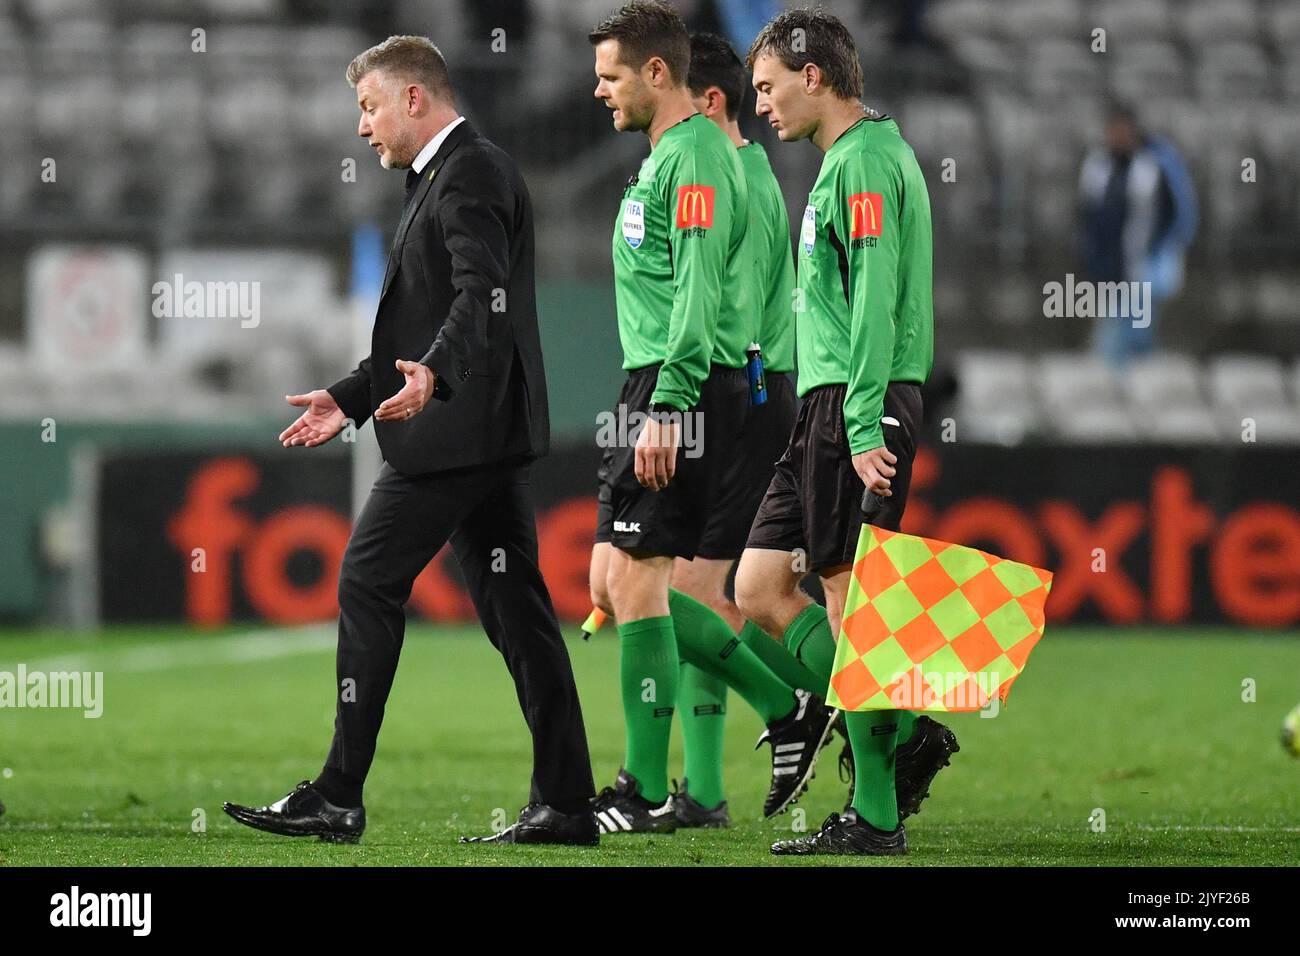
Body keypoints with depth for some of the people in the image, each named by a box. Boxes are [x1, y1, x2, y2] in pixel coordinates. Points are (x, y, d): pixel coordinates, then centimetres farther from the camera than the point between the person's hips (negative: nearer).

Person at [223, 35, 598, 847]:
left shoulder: (470, 175, -11)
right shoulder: (454, 176, 22)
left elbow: (482, 295, -26)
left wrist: (434, 375, -42)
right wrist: (352, 398, 26)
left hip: (459, 425, -11)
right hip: (487, 426, 11)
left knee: (369, 583, -8)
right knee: (512, 601, 6)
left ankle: (338, 799, -7)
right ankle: (565, 801, 4)